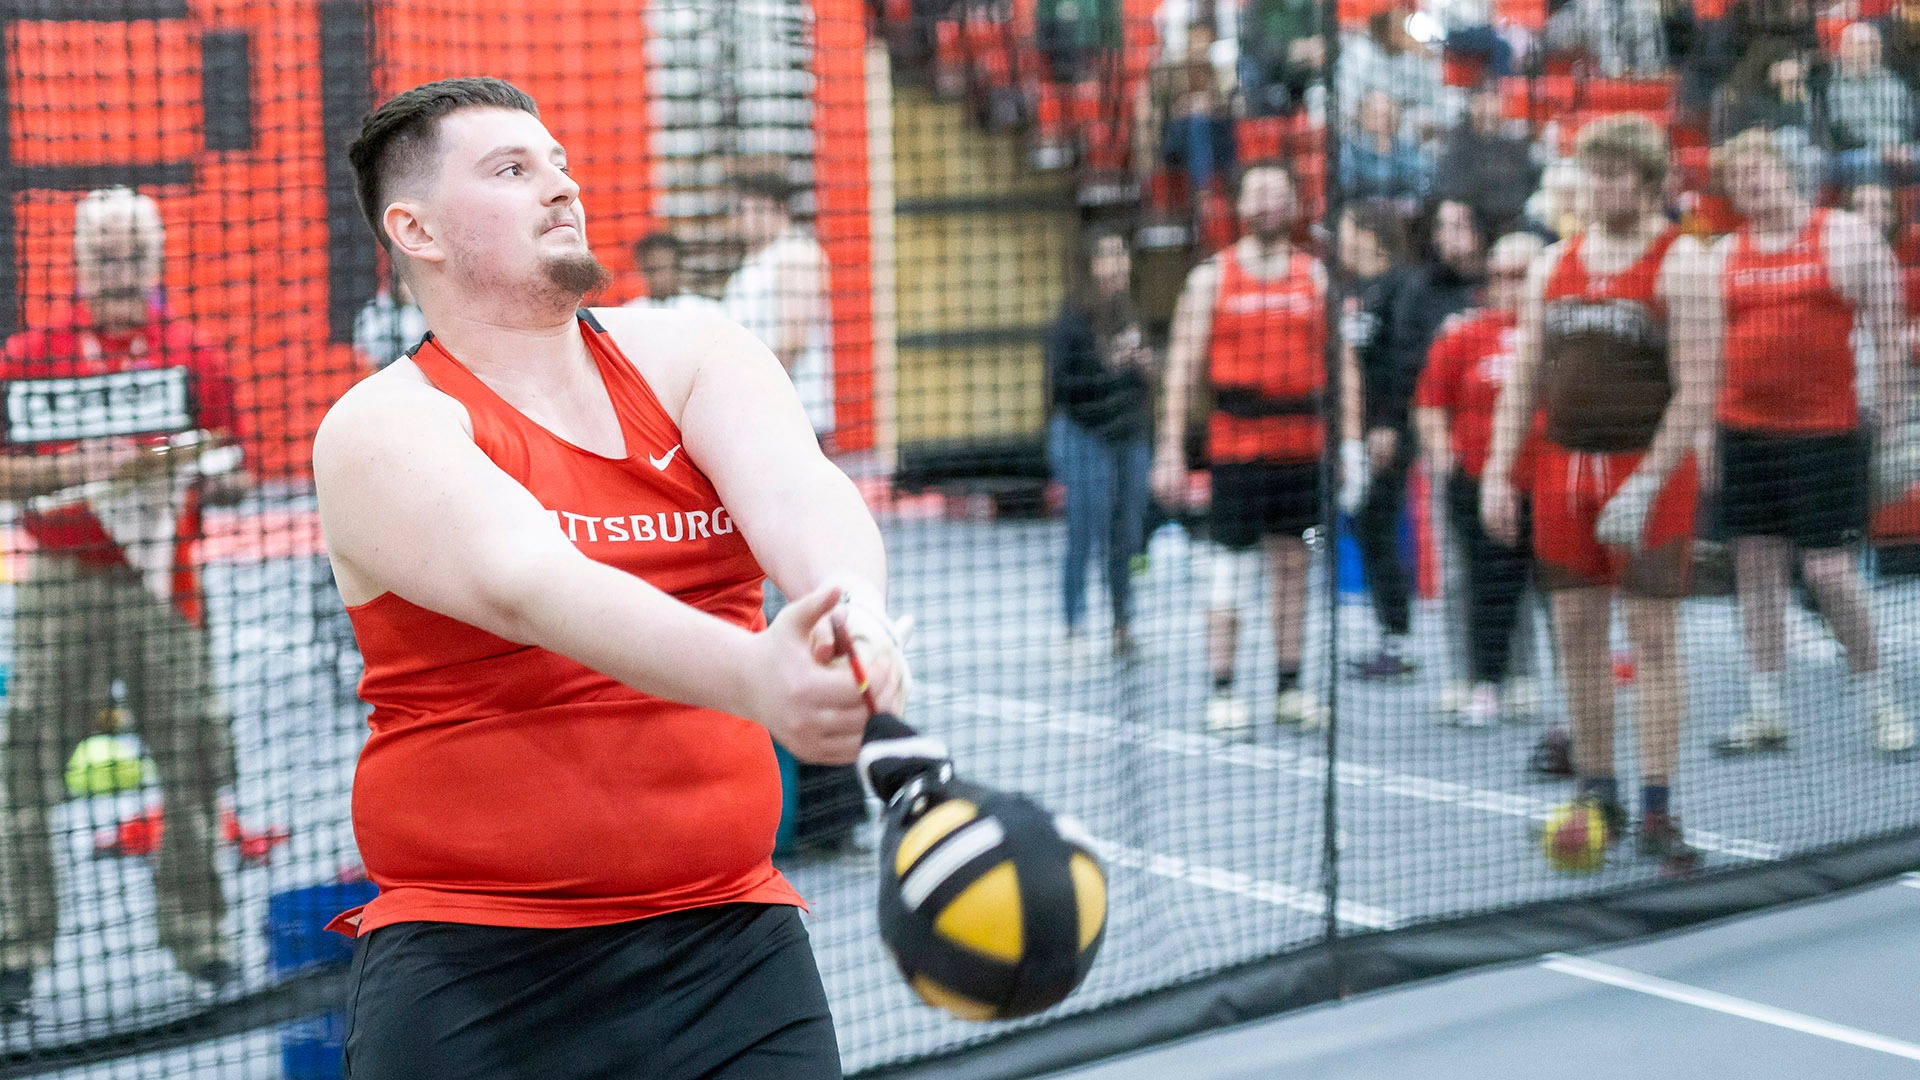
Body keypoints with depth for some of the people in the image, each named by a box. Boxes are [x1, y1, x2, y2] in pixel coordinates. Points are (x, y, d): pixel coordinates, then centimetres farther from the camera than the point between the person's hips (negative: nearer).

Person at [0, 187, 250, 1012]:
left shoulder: (192, 354, 8)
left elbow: (231, 476, 10)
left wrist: (207, 471, -12)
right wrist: (77, 467, -13)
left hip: (162, 581, 1)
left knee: (193, 756, 1)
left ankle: (196, 933, 15)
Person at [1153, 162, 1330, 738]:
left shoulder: (1315, 275, 9)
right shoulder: (1211, 277, 3)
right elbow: (1183, 367, 1)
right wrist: (1170, 451, -5)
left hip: (1302, 443, 3)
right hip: (1237, 446, -3)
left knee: (1292, 565, 7)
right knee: (1232, 567, -3)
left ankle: (1289, 688, 14)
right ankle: (1222, 694, 2)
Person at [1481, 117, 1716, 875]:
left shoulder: (1679, 262, -5)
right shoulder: (1554, 264, 12)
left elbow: (1696, 391, -11)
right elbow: (1524, 379, 15)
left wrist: (1645, 485, -18)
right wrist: (1498, 472, 5)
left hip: (1647, 473, -5)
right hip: (1562, 467, 5)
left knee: (1652, 636, -5)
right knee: (1577, 633, 7)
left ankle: (1657, 813, -2)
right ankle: (1596, 797, 17)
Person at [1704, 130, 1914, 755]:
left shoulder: (1845, 236, -1)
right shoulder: (1724, 255, 10)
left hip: (1826, 431, -4)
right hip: (1745, 432, 4)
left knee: (1829, 569, -7)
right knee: (1755, 567, 5)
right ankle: (1767, 714, 12)